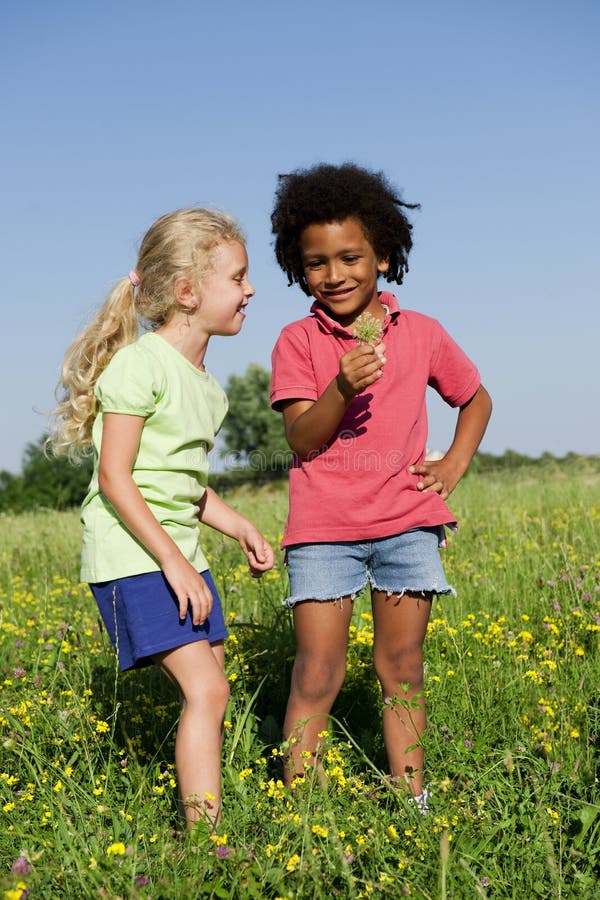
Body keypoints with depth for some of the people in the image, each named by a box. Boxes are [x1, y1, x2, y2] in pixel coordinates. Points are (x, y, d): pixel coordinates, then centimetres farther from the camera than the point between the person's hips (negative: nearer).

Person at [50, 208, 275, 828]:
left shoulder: (202, 381, 12)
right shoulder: (142, 364, -15)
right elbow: (114, 479, -18)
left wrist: (240, 529, 9)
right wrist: (174, 564, -19)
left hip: (178, 552, 9)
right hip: (131, 553, -9)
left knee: (209, 690, 9)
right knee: (206, 689, -17)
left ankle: (200, 815, 19)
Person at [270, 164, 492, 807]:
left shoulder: (422, 334, 7)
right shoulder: (298, 342, 0)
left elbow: (476, 398, 22)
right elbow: (301, 440, -7)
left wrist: (455, 465, 7)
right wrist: (342, 388, -24)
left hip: (407, 521, 2)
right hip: (323, 526, -2)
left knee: (402, 668, 7)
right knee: (318, 673, -4)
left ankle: (411, 803, 15)